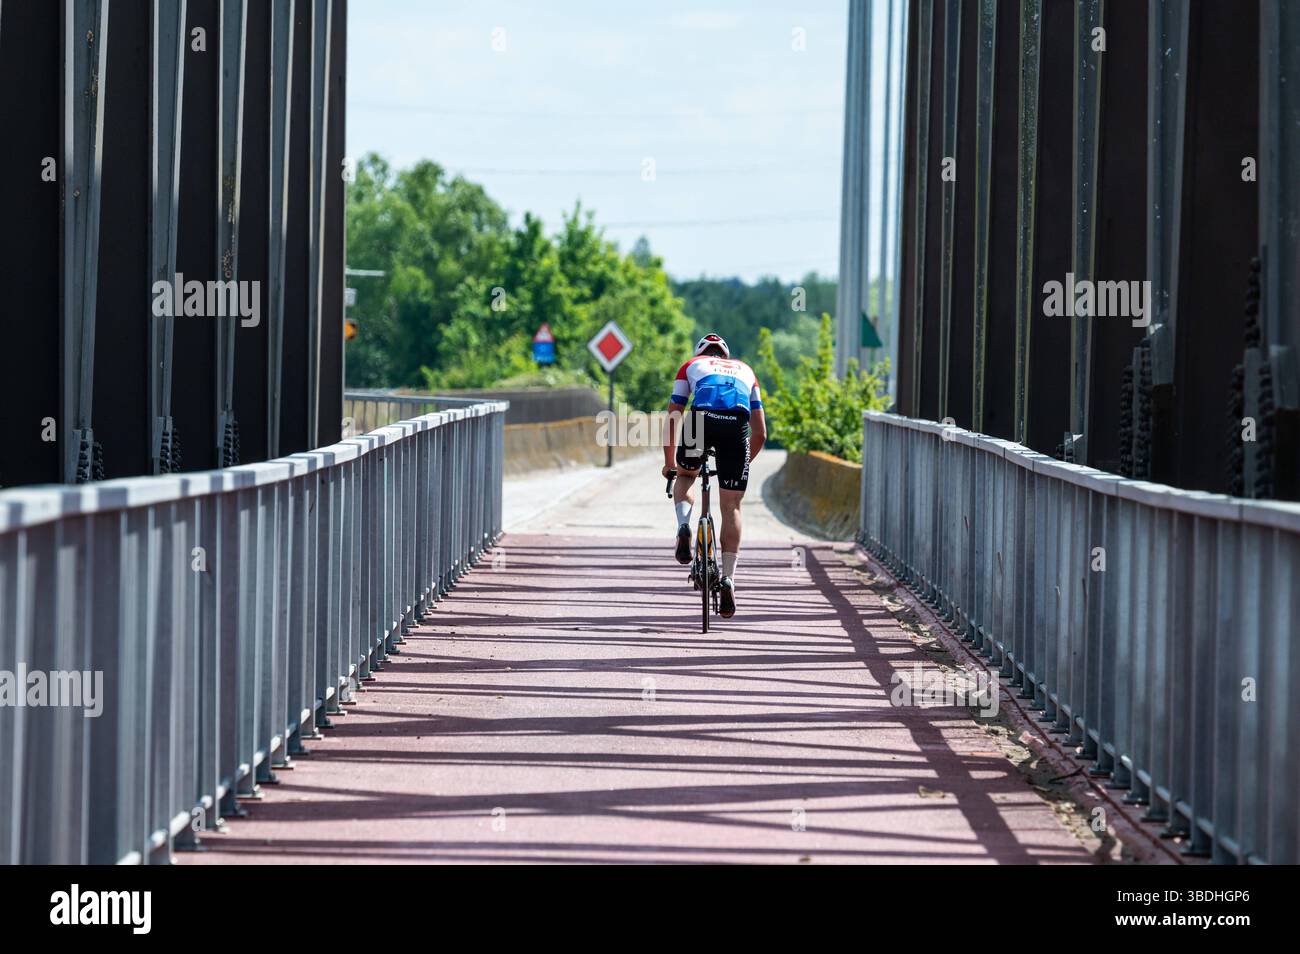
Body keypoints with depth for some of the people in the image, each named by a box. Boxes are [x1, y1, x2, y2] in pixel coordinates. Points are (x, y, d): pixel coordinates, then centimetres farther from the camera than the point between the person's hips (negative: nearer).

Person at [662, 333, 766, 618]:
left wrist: (669, 462, 38)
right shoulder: (745, 370, 37)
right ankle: (728, 579, 3)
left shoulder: (692, 365, 32)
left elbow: (672, 420, 28)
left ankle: (683, 527, 0)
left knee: (685, 476, 29)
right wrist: (743, 463, 48)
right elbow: (760, 433, 34)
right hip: (737, 424, 1)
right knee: (731, 507, 10)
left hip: (703, 417, -1)